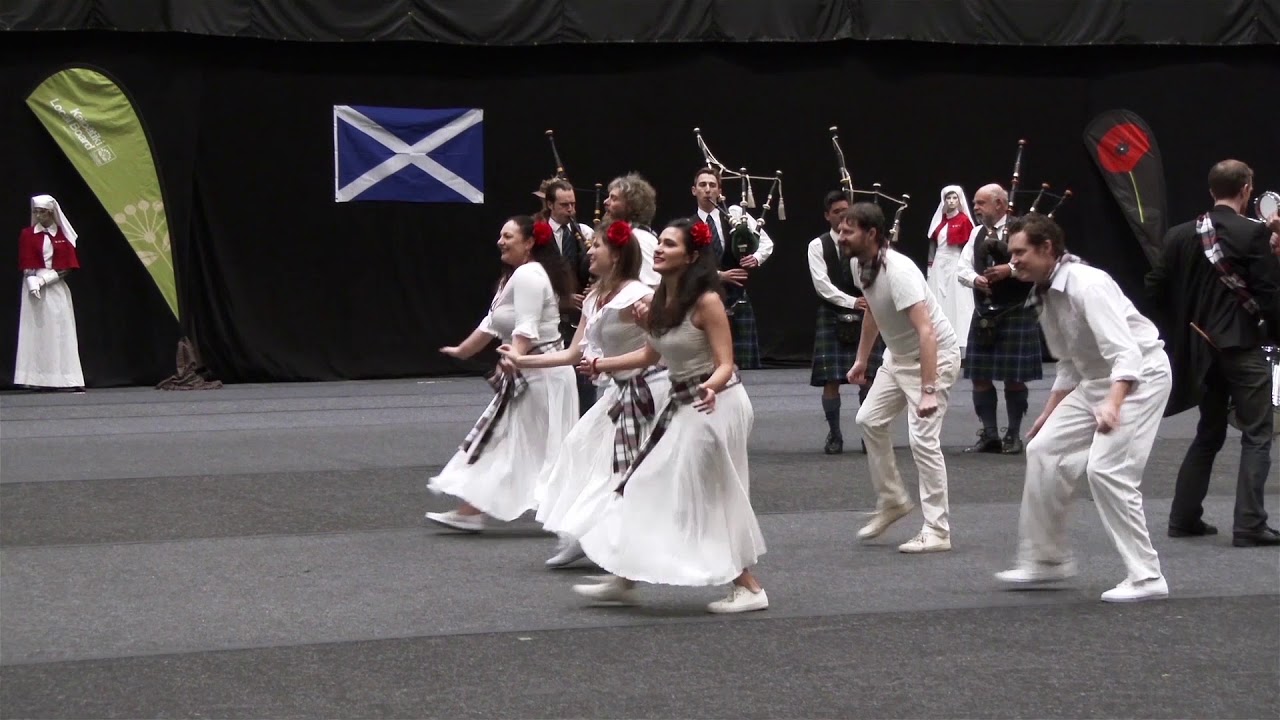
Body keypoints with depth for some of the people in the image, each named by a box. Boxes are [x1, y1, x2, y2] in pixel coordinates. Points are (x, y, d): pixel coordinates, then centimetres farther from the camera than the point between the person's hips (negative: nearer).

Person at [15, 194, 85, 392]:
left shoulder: (63, 236, 6)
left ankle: (69, 380, -8)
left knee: (61, 333, -3)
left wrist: (44, 279, -12)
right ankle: (38, 380, -10)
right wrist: (34, 283, -19)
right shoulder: (27, 235, 3)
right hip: (35, 288, -1)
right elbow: (26, 266, -2)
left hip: (57, 289, 1)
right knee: (36, 331, -6)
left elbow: (66, 267, 0)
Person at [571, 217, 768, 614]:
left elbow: (725, 364, -19)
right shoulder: (662, 300, 5)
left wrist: (711, 388, -40)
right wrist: (599, 364, 16)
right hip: (682, 404, 9)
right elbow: (651, 355, 17)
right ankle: (624, 580, 17)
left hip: (715, 403, -9)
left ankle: (749, 588, 6)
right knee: (652, 486, 10)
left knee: (712, 497, -4)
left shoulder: (706, 301, -18)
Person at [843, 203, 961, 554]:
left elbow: (926, 332, -37)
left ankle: (937, 532, -10)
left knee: (922, 438, -14)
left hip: (934, 357, -9)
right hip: (898, 356, 9)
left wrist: (928, 391, -41)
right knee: (870, 420, 10)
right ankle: (892, 500, 24)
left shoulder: (898, 271, -31)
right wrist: (861, 360, 18)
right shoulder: (860, 265, -4)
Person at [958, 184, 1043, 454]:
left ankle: (1013, 435, 11)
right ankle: (989, 434, 13)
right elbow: (963, 267, 9)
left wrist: (1010, 269, -22)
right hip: (983, 314, 6)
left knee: (1014, 378, 0)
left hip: (1016, 313, -6)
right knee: (980, 376, 5)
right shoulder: (977, 233, 12)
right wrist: (975, 279, -13)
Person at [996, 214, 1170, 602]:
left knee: (1106, 469, -18)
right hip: (1096, 380, 10)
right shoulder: (1045, 295, 4)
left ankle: (1146, 577, -12)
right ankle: (1047, 558, 17)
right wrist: (1050, 413, 19)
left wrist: (1112, 405, -48)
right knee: (1044, 451, 6)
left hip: (1139, 376, -10)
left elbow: (1126, 353, -34)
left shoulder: (1086, 285, -25)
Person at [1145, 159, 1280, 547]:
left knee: (1208, 432, 18)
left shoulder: (1181, 235, 2)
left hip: (1203, 348, 6)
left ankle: (1184, 517, 16)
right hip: (1243, 345, -6)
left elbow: (1156, 288, 4)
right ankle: (1249, 525, -4)